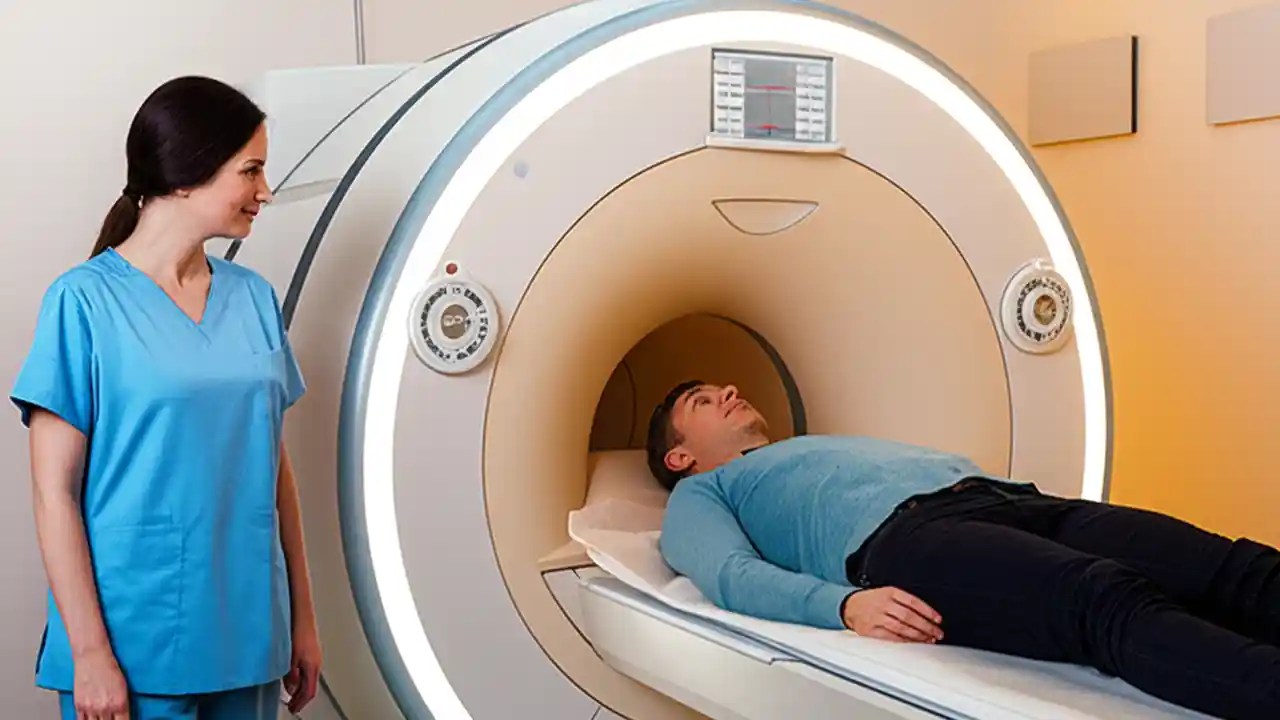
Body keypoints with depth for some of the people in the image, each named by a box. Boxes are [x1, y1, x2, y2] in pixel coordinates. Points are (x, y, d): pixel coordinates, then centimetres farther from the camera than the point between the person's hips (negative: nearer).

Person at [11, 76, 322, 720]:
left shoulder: (254, 298, 6)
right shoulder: (85, 302, -8)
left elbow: (274, 466, 10)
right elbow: (55, 493, -9)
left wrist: (302, 618, 10)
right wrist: (90, 654, -12)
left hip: (247, 636, 5)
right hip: (136, 641, -5)